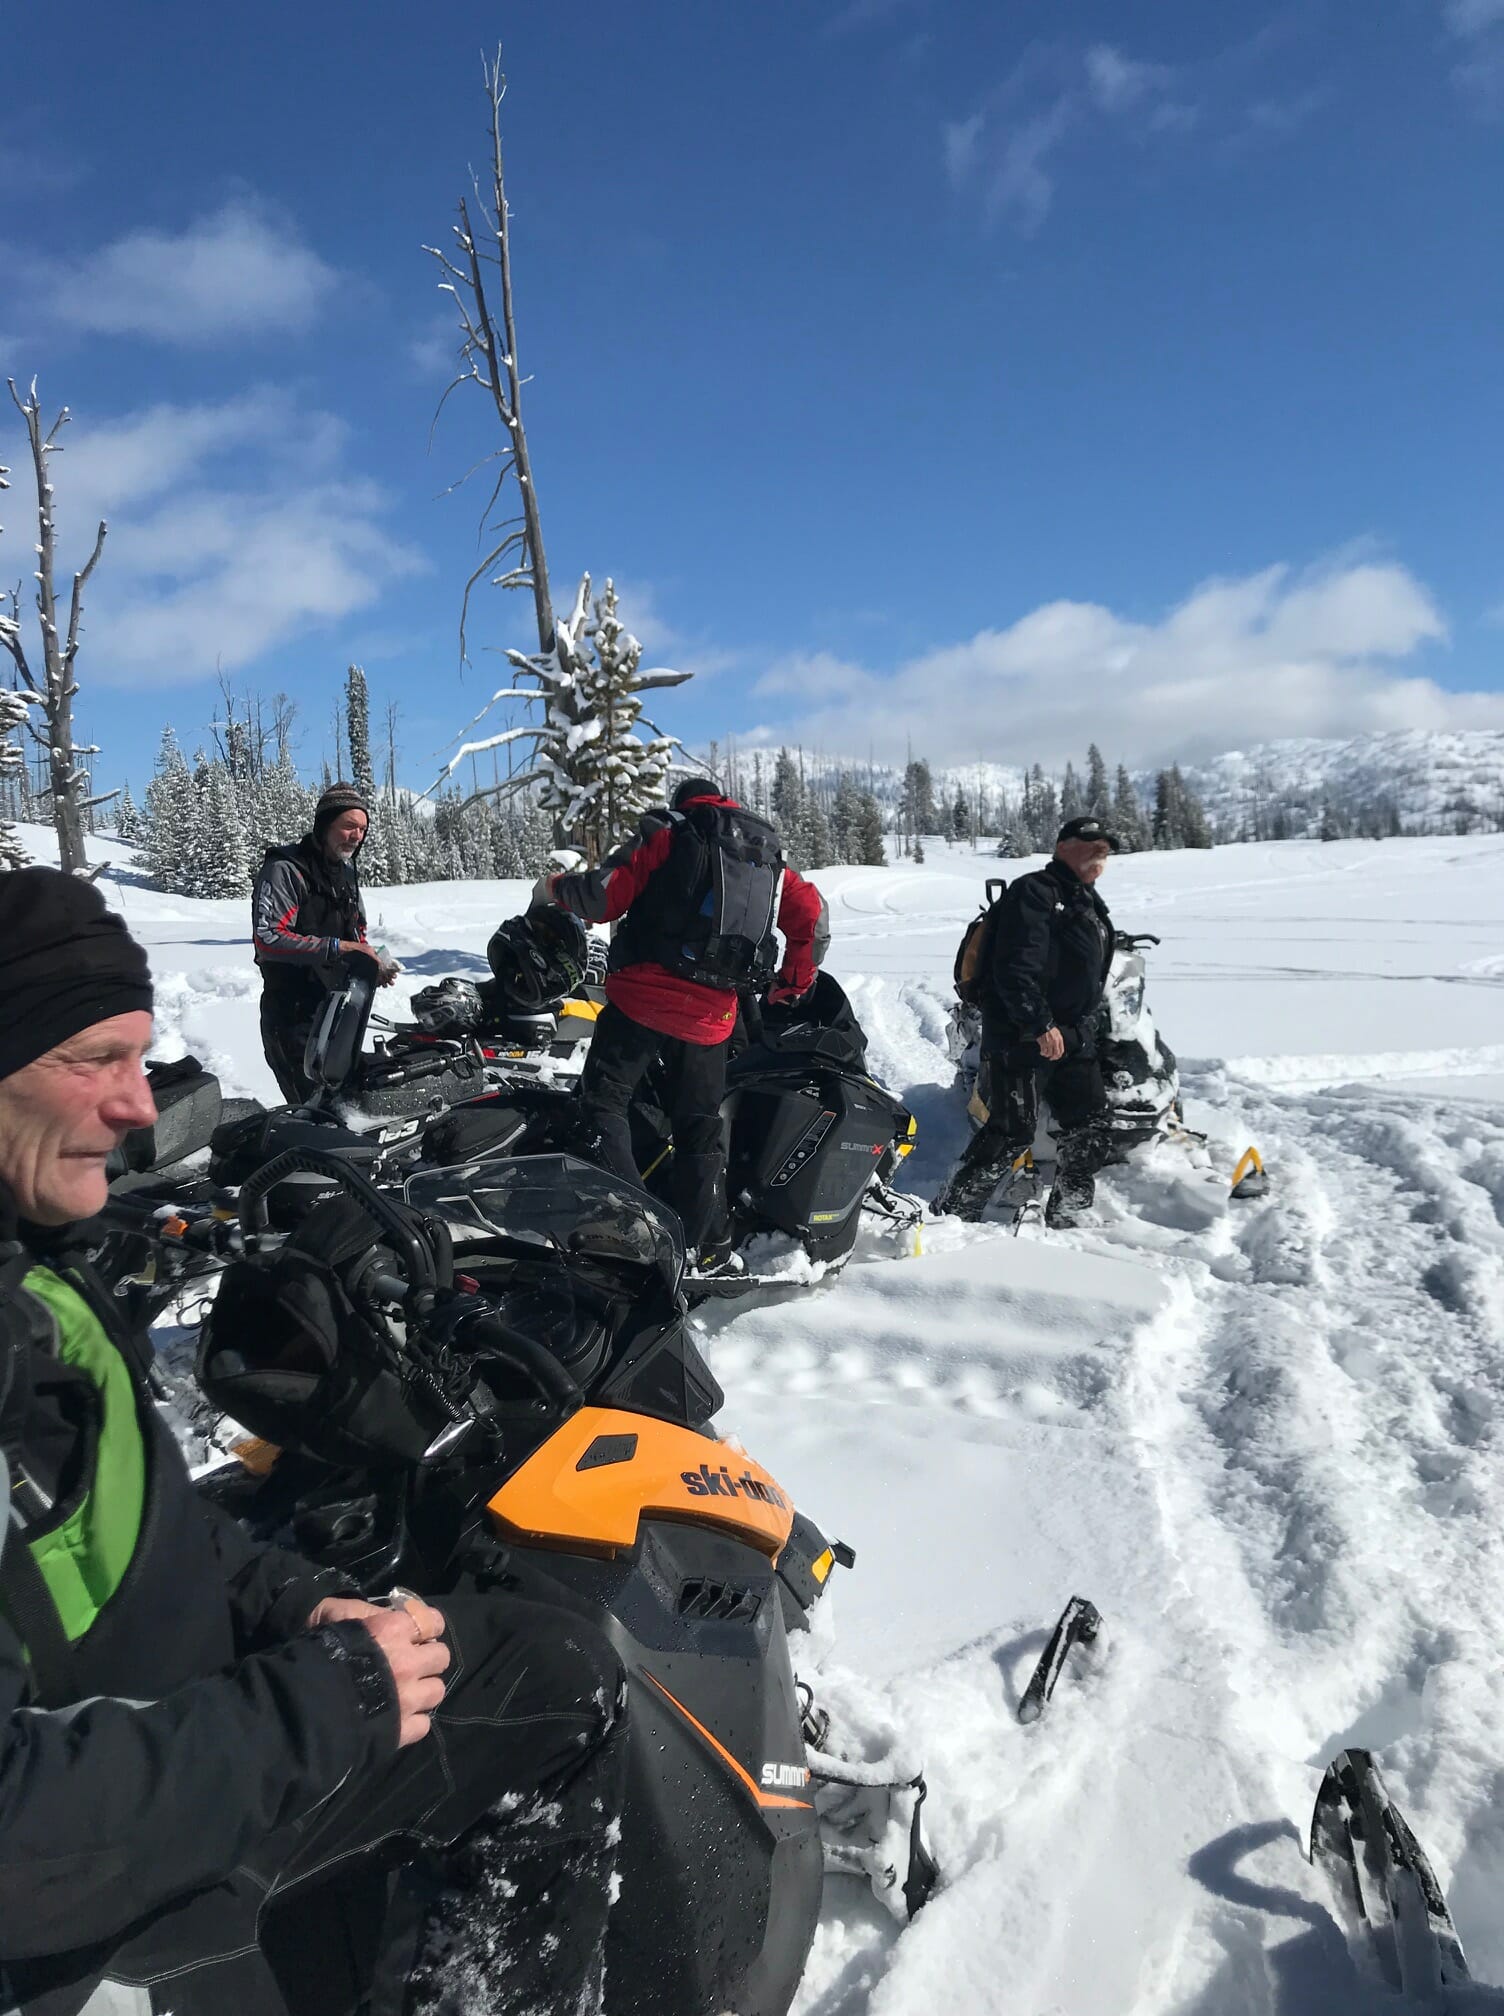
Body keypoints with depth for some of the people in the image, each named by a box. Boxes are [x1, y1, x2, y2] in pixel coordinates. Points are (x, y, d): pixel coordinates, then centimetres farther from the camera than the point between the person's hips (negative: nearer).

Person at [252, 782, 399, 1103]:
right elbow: (268, 939, -23)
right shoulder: (285, 869, -13)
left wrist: (374, 963, 4)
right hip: (294, 1014, -9)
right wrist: (336, 947, -25)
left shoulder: (346, 873, 14)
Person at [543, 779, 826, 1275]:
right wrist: (796, 978, 24)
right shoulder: (768, 854, 18)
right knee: (701, 1127, 15)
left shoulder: (668, 833, 3)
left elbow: (603, 896, -5)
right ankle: (708, 1250, 18)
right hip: (711, 1014, 5)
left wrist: (556, 888, 14)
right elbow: (811, 914, 13)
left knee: (603, 1100, 1)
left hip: (644, 997, -5)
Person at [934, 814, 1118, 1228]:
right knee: (1012, 1131, -11)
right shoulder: (1035, 892, -10)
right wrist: (1040, 1025, -24)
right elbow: (1015, 968, -21)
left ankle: (1067, 1217, 18)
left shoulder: (1090, 904, 20)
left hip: (1073, 1037, 10)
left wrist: (1088, 1029, 22)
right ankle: (950, 1214, -2)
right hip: (1021, 1035, -9)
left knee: (1090, 1123, 8)